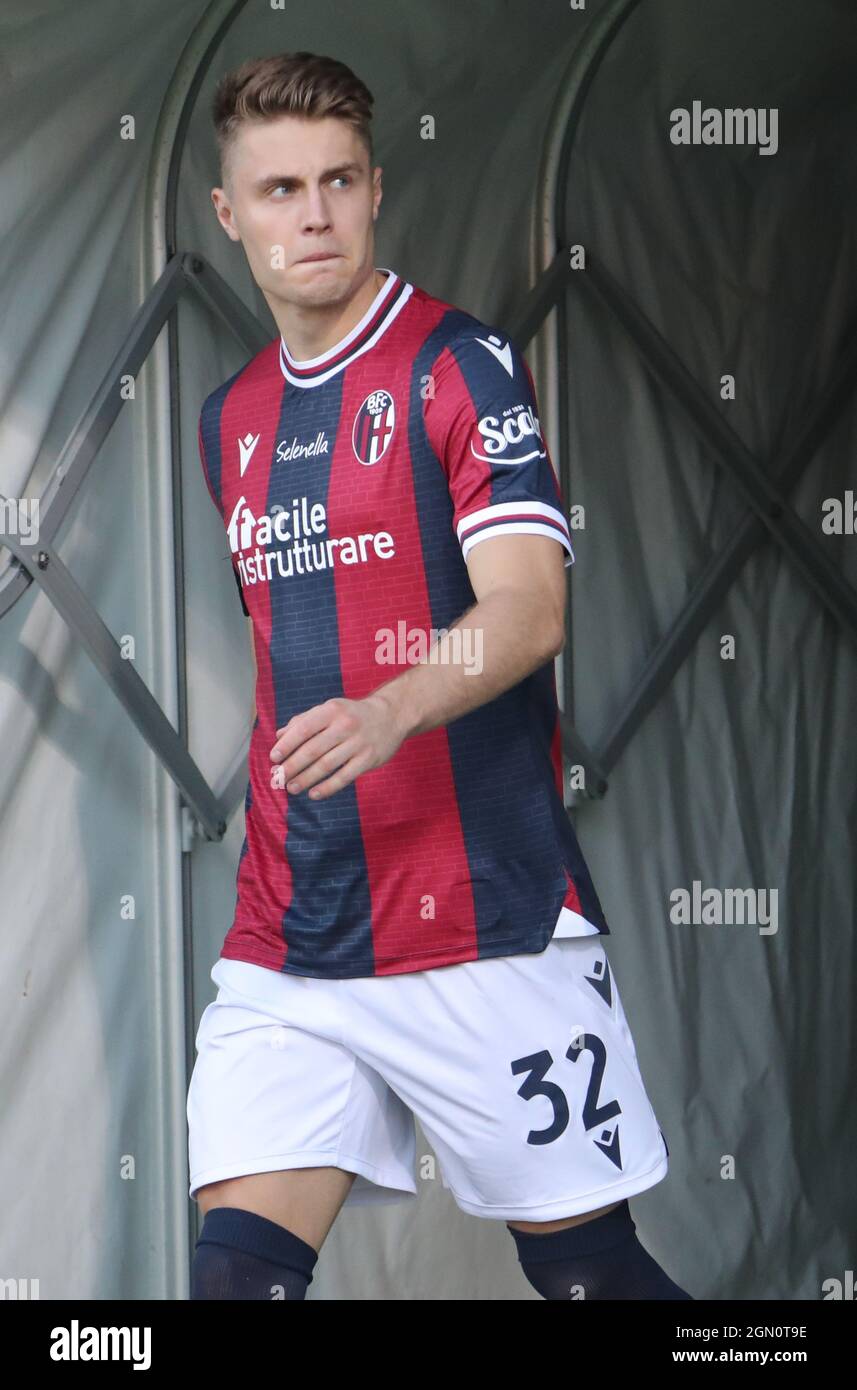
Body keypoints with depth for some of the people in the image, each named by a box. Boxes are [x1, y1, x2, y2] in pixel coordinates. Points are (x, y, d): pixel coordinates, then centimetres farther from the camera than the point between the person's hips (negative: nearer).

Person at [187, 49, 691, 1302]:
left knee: (585, 1267, 5)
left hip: (489, 932, -5)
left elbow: (528, 608, -19)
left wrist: (389, 713, -36)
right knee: (238, 1266, -8)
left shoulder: (460, 364, -6)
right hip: (286, 949, 5)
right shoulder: (231, 420, 14)